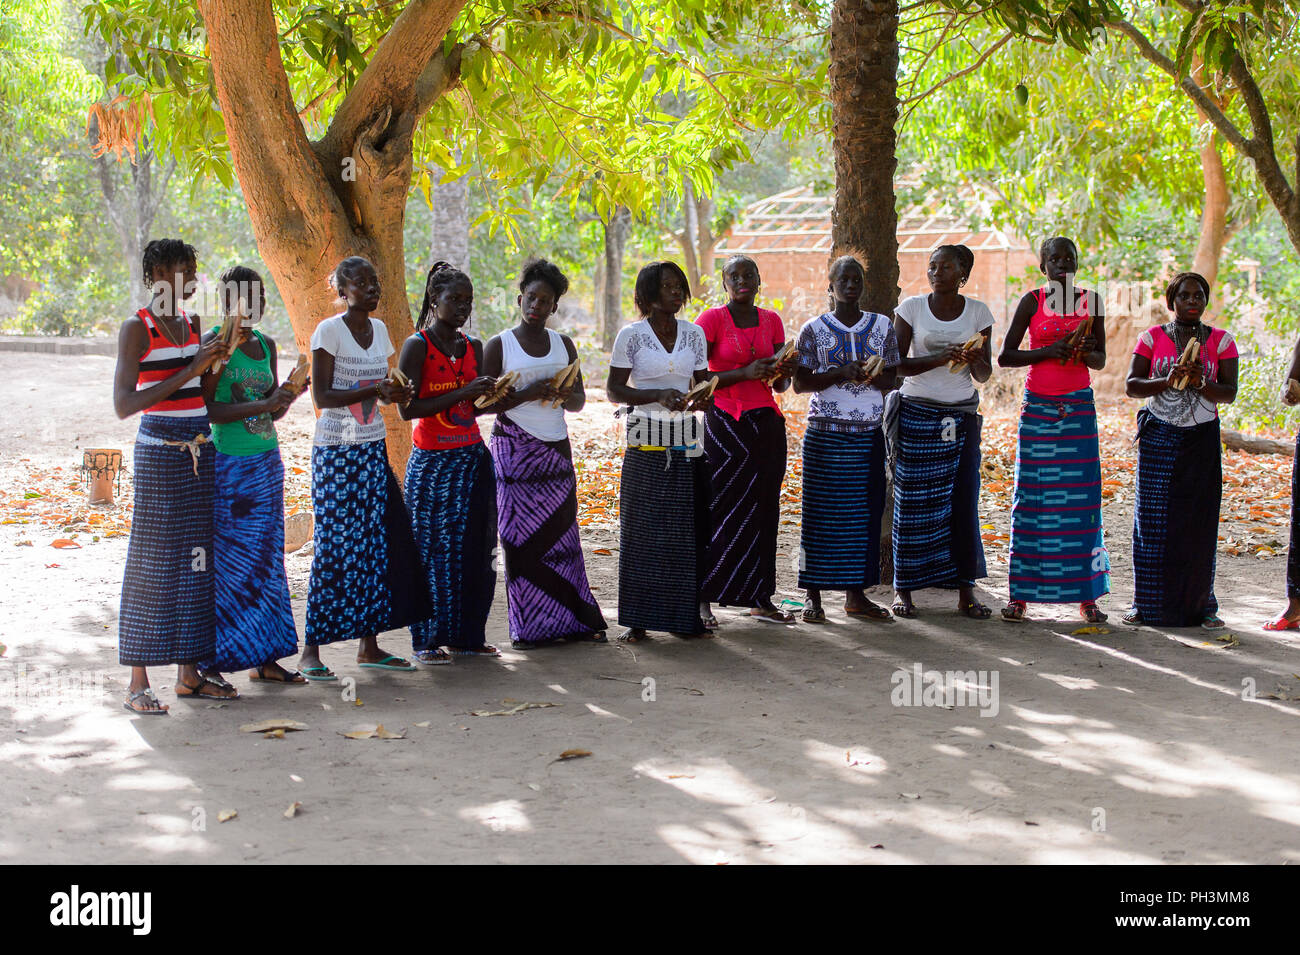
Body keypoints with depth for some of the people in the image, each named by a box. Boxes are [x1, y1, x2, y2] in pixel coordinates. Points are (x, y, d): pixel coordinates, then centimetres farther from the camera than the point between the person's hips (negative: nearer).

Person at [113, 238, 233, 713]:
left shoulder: (191, 323, 13)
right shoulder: (135, 329, -8)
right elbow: (124, 405, -17)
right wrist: (189, 372, -20)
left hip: (200, 452, 7)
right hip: (159, 454, -7)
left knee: (196, 558, 7)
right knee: (152, 561, -4)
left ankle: (189, 673, 15)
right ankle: (138, 683, 1)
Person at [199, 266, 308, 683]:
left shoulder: (266, 344, 12)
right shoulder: (214, 343, -8)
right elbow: (207, 410, -17)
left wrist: (286, 396, -1)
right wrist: (262, 404, -21)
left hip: (267, 461, 7)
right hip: (227, 465, -7)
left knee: (266, 561, 8)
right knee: (227, 564, -4)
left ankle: (264, 659, 14)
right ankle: (213, 663, 2)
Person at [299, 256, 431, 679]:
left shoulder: (378, 329, 11)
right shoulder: (329, 331, -9)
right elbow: (321, 396, -14)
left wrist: (395, 393, -4)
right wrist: (374, 390, -24)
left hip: (373, 447, 7)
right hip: (335, 450, -7)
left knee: (376, 541, 4)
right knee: (334, 545, -8)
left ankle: (369, 644, 12)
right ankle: (311, 649, -2)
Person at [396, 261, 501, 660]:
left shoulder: (473, 347, 10)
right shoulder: (417, 346, -8)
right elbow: (408, 409, -15)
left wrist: (490, 394, -4)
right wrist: (462, 393, -18)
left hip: (473, 458, 6)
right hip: (432, 462, -6)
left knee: (476, 548, 6)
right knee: (434, 548, -3)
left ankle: (466, 635, 15)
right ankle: (428, 640, 6)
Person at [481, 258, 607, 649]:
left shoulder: (563, 345, 12)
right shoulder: (499, 346, -1)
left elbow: (580, 400, 14)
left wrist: (565, 395, -9)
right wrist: (527, 394, -18)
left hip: (557, 448, 4)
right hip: (515, 450, -4)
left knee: (562, 533, 4)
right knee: (522, 536, -5)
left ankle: (570, 620, 11)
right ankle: (527, 627, 1)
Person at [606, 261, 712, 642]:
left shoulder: (694, 334, 9)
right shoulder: (631, 335, -2)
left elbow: (701, 382, 16)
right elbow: (614, 389, -3)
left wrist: (701, 397, -8)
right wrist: (658, 396, -17)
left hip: (686, 439, 3)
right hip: (646, 442, -3)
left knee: (688, 528, 2)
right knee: (641, 528, -2)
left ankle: (686, 616, 10)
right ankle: (637, 620, 4)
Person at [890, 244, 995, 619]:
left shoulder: (978, 312, 4)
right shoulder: (911, 308, 0)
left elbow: (984, 375, 4)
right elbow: (896, 364, -4)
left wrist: (975, 360, -19)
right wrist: (938, 359, -19)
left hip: (962, 415, 2)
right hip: (917, 412, -2)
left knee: (964, 500, -1)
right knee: (913, 500, -2)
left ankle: (966, 591, 5)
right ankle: (903, 590, 6)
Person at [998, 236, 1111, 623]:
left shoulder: (1090, 301, 8)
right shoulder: (1032, 301, 2)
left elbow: (1101, 361, 12)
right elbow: (1005, 356, 0)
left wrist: (1086, 353, -10)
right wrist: (1048, 351, -14)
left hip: (1079, 406, 1)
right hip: (1038, 406, -1)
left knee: (1081, 497, -1)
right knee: (1032, 497, -1)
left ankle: (1086, 594, 3)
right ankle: (1021, 594, 4)